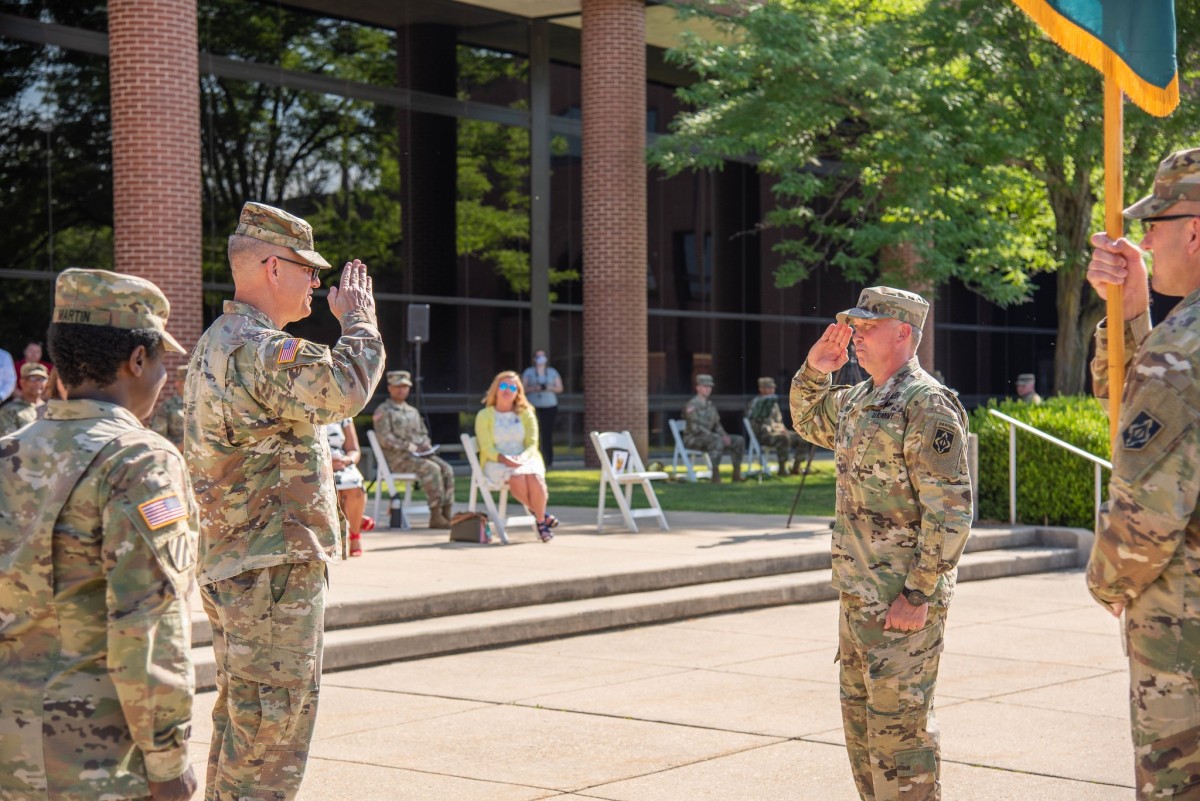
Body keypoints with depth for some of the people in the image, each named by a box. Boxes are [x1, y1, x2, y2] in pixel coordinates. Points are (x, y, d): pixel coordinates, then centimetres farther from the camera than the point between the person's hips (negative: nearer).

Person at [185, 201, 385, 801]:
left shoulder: (214, 345, 16)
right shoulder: (258, 348, -18)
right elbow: (344, 390, -27)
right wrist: (359, 322, -10)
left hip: (228, 568, 11)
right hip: (273, 571, -11)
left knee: (241, 717, 18)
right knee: (273, 727, -5)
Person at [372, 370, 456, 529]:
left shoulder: (413, 411, 24)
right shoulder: (383, 411, 2)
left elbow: (424, 434, 26)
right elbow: (385, 439, -9)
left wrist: (426, 446, 2)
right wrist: (409, 447, -17)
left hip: (420, 454, 7)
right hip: (397, 458, -7)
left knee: (446, 469, -19)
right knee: (431, 469, -30)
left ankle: (447, 514, -23)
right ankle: (436, 516, -29)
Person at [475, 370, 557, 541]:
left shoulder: (526, 414, 12)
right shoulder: (484, 416, 6)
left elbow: (532, 444, 4)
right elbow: (487, 449, -4)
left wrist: (522, 457, -18)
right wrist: (504, 459, -23)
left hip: (526, 459, 2)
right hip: (497, 463, -2)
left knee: (534, 477, -34)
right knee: (517, 477, -37)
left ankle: (541, 521, -18)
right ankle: (539, 512, -15)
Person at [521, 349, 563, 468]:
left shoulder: (552, 372, 13)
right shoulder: (528, 372, 8)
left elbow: (560, 388, 11)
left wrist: (550, 388, -9)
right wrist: (534, 388, -16)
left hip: (549, 406, 1)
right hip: (533, 407, -1)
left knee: (547, 434, -3)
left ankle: (548, 461, 1)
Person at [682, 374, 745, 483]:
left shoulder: (711, 405, 16)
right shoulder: (692, 405, -11)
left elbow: (717, 425, 18)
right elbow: (695, 428, -20)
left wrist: (724, 436, -4)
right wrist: (717, 436, -24)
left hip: (708, 437, 9)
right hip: (692, 440, -9)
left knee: (739, 440, -1)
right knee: (717, 440, -38)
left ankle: (736, 474, -1)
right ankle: (715, 476, -39)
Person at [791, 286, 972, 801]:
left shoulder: (927, 406, -16)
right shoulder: (858, 400, 13)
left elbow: (950, 511, -20)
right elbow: (808, 422, 33)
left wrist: (919, 596, -22)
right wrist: (814, 370, 13)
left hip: (903, 602, -10)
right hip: (858, 597, 10)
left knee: (899, 725, -5)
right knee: (861, 720, 17)